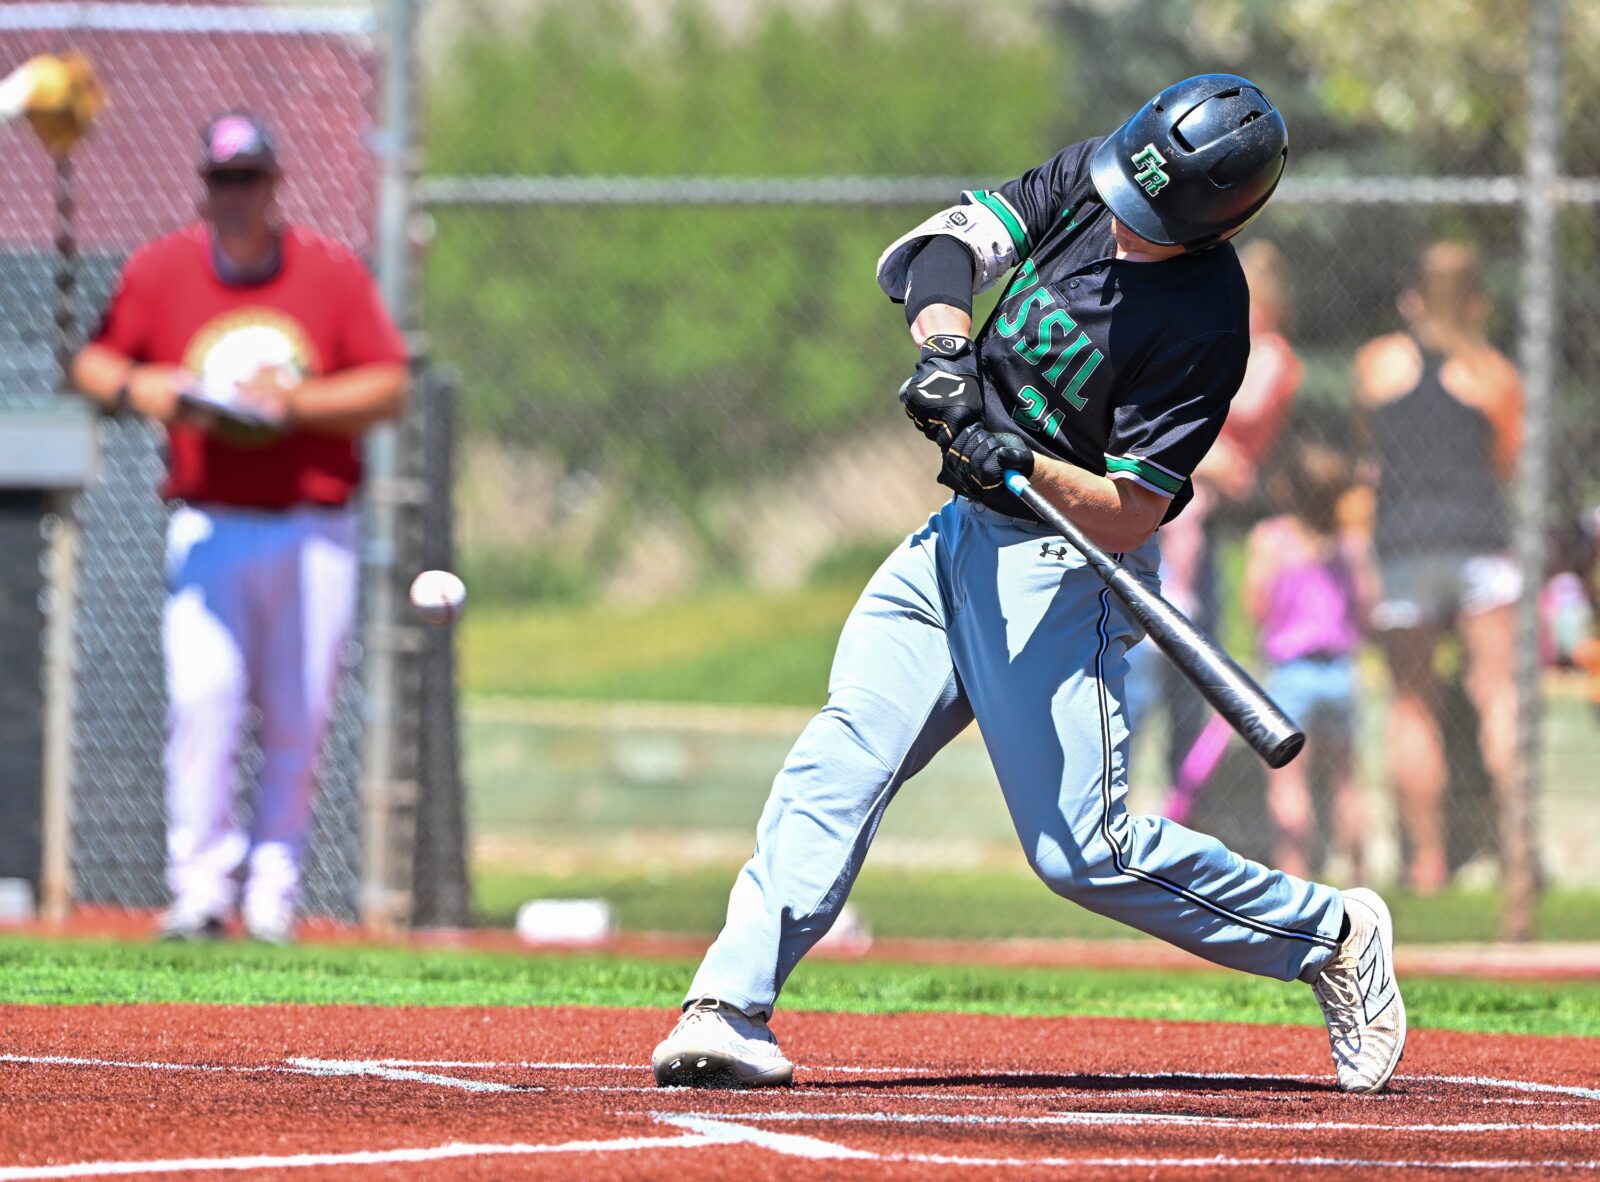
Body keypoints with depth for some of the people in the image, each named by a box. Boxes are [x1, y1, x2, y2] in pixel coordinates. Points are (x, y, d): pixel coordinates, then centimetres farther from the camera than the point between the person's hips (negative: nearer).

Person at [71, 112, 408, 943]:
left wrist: (294, 401, -15)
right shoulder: (159, 272, 5)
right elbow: (94, 362, 12)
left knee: (298, 717, 0)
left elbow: (388, 389, -1)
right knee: (201, 696, -13)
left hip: (314, 531, 0)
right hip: (208, 527, 0)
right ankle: (201, 882, -9)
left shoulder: (332, 274, 2)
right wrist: (137, 390, -11)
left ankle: (273, 880, 11)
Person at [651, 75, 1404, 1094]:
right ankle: (732, 1005, -14)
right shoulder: (1089, 180, -3)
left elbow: (1129, 514, -20)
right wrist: (944, 340, -22)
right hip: (962, 537, 7)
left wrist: (1023, 463, -36)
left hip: (1063, 568, -7)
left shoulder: (1204, 321, -21)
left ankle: (1330, 934, 11)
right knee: (843, 752, -8)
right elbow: (948, 242, -3)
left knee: (1085, 852, -8)